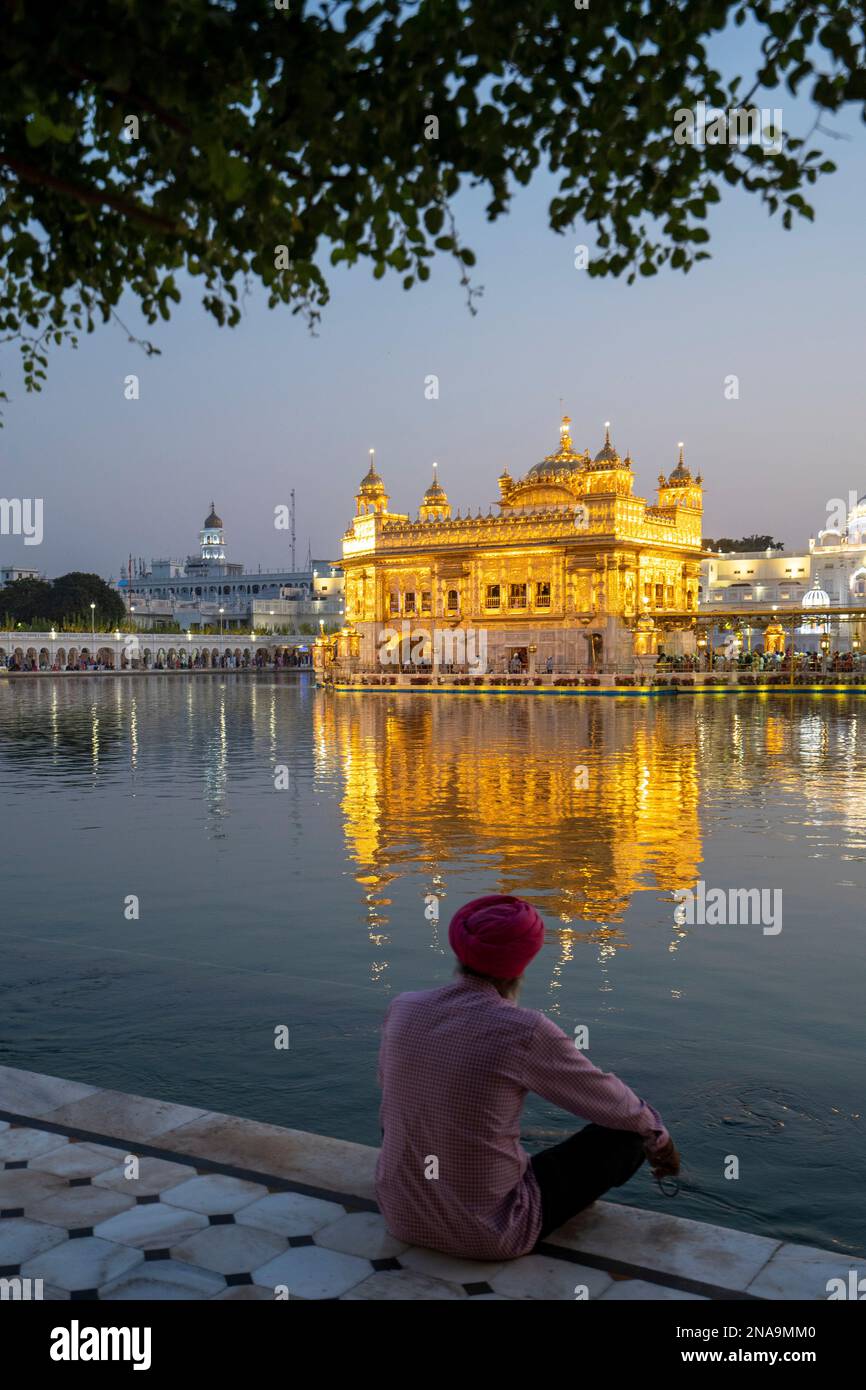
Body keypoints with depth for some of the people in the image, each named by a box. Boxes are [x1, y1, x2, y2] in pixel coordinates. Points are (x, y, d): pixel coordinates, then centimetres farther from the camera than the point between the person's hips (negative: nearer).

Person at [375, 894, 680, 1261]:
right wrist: (659, 1138, 19)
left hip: (403, 1215, 5)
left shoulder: (402, 1009, -6)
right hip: (489, 1232, -4)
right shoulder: (526, 1031, -21)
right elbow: (612, 1103, -4)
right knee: (625, 1133, 13)